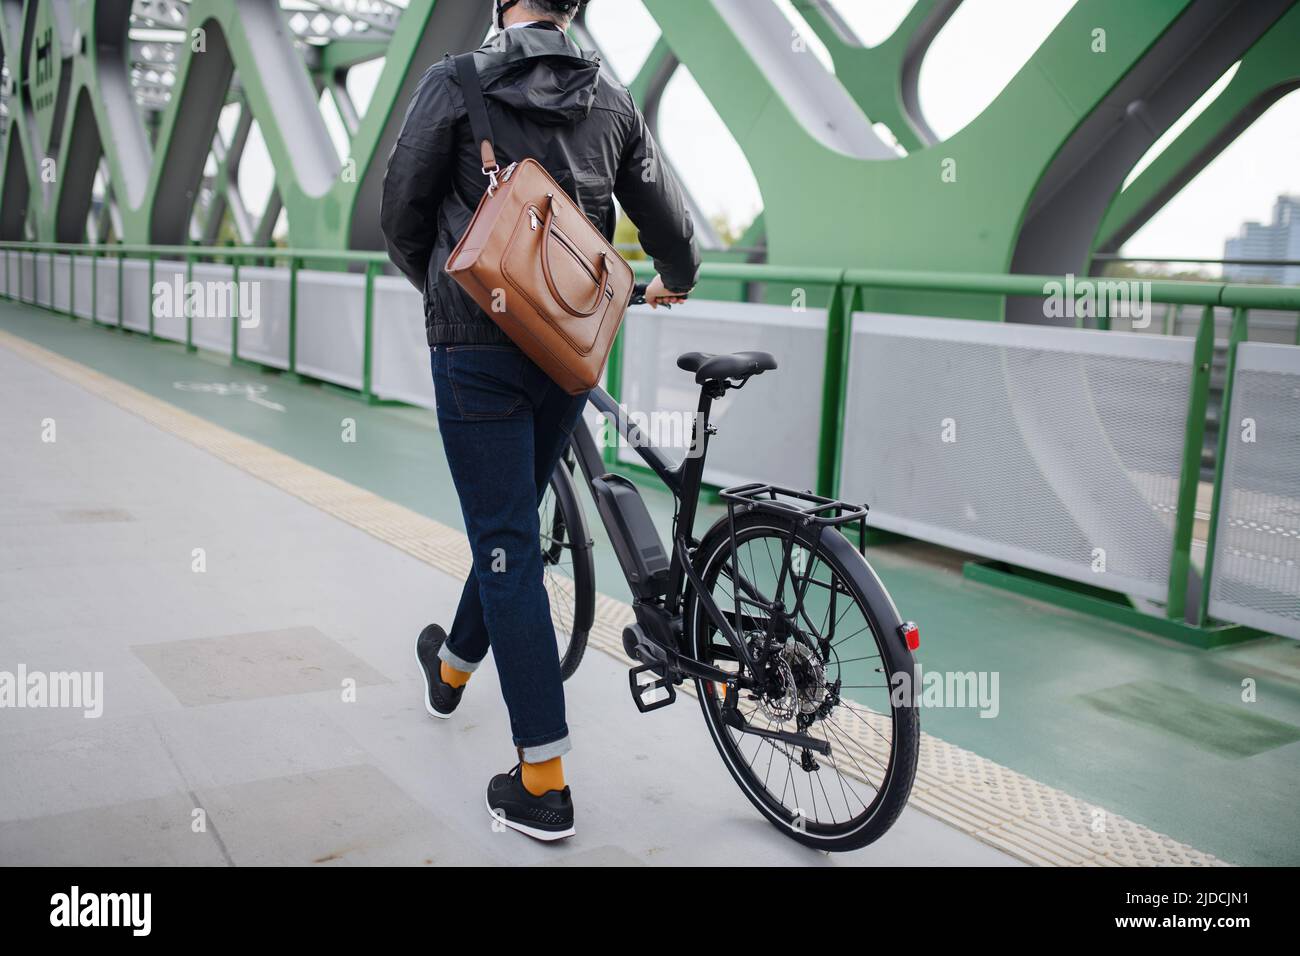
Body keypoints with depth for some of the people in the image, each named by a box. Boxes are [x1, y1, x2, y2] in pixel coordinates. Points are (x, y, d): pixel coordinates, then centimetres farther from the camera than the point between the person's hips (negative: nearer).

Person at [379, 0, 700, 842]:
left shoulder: (456, 84, -5)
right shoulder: (613, 102, 6)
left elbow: (402, 215, 0)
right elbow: (671, 228, 10)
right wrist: (676, 282, 33)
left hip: (478, 346, -5)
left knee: (508, 543, -3)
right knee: (512, 522, 22)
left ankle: (544, 783, 0)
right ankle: (454, 667, 47)